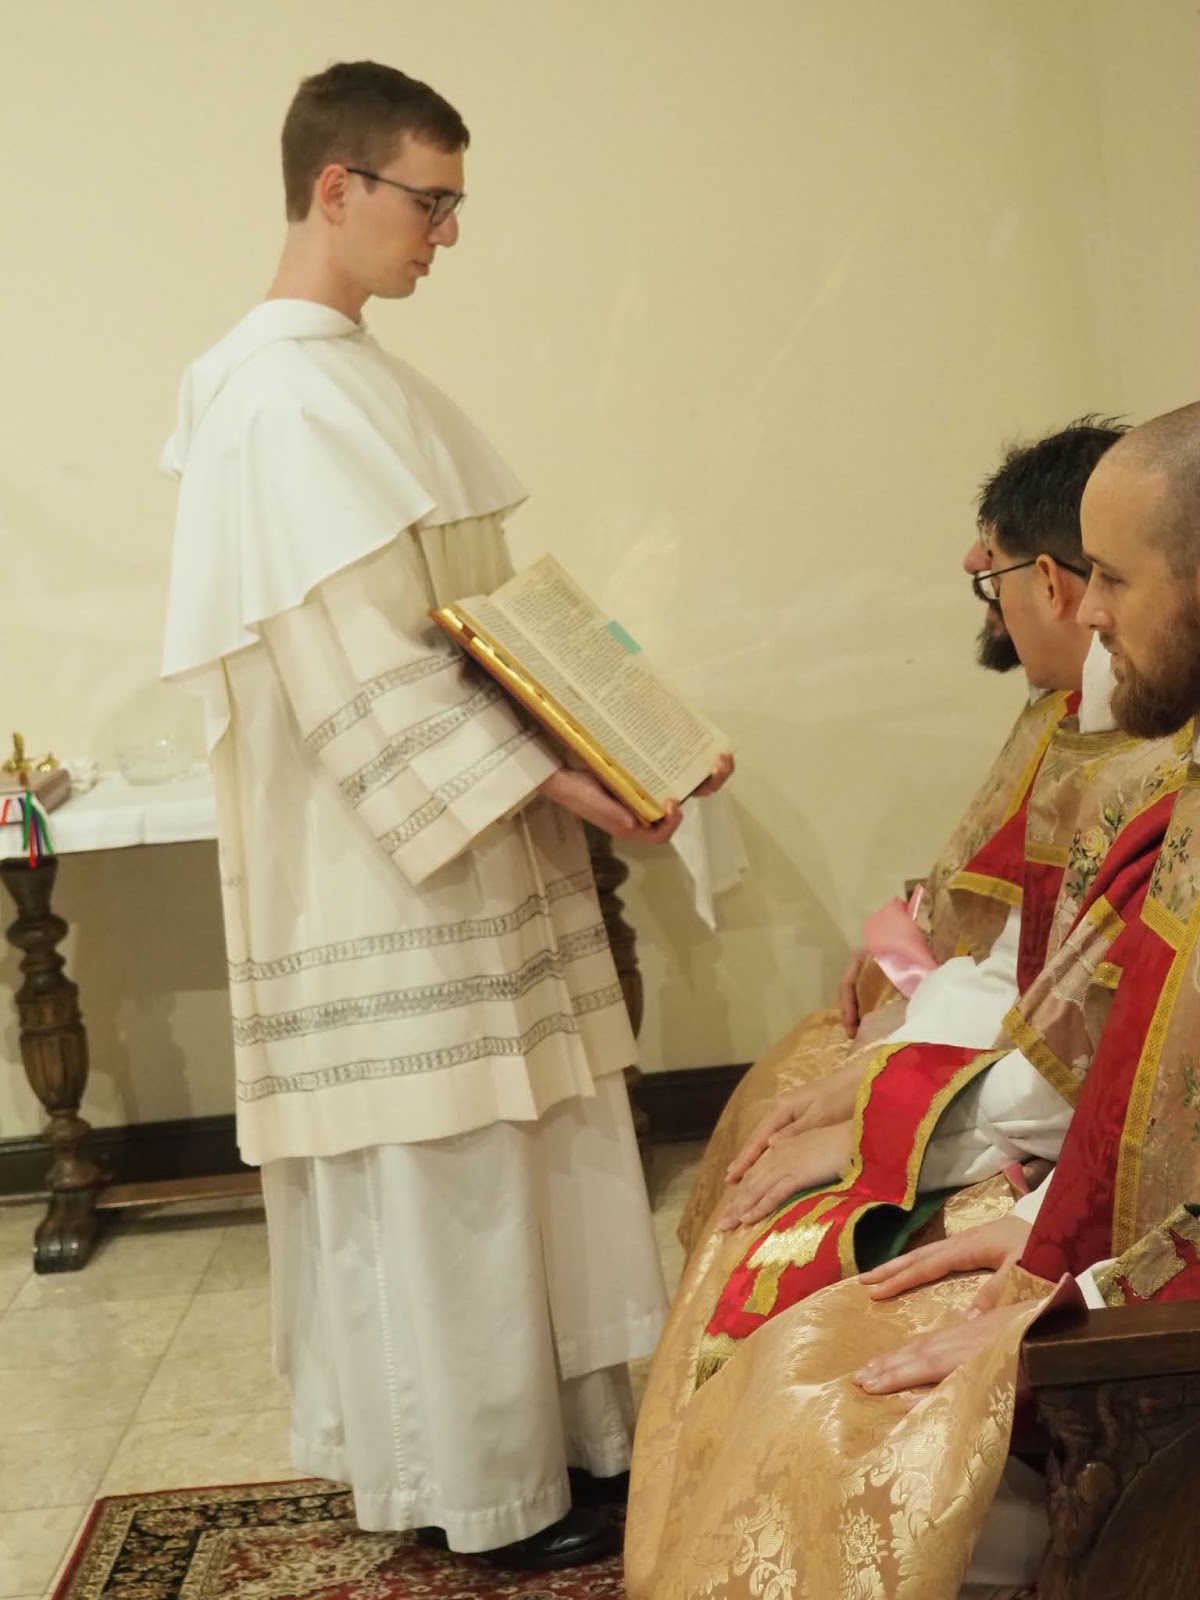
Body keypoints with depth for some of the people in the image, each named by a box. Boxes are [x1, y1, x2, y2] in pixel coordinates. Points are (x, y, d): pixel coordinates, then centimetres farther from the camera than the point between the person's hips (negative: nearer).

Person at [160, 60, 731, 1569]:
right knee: (438, 1173, 2)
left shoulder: (351, 373, 13)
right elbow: (360, 667, -23)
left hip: (453, 834, 10)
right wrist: (547, 778, -22)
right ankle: (490, 1487, 18)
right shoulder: (288, 396, -18)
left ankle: (541, 1426, 30)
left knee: (498, 1148, 16)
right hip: (387, 868, -10)